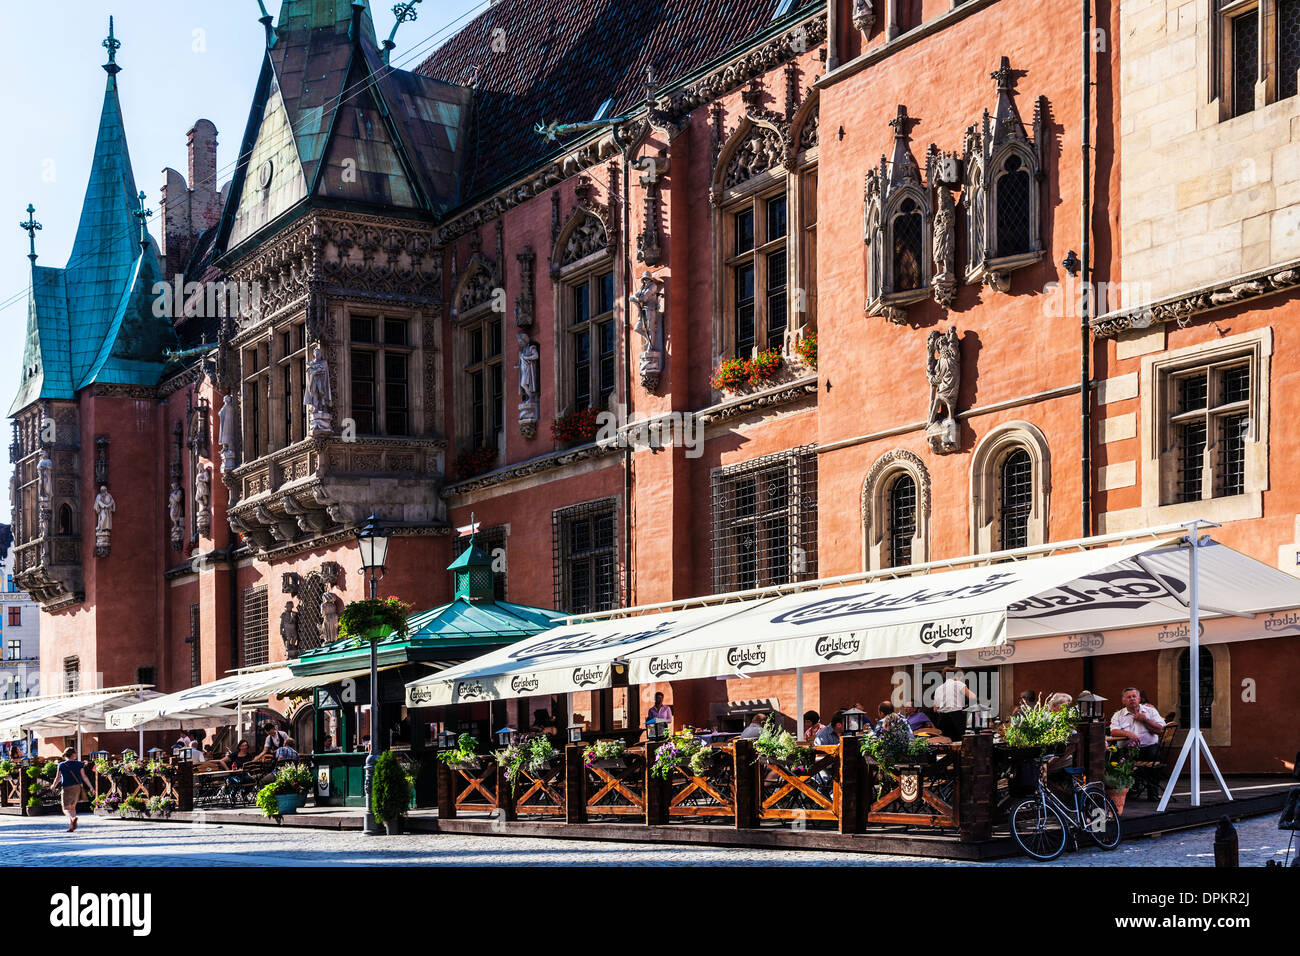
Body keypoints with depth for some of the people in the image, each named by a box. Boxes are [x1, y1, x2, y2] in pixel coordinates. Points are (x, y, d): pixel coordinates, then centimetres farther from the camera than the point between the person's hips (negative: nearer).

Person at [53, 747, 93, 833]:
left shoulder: (61, 765, -4)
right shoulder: (79, 764, -1)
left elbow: (58, 778, 1)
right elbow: (84, 777, -5)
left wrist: (53, 786, 20)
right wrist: (91, 787, -1)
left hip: (67, 788, -3)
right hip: (77, 787, 3)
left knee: (66, 808, -3)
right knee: (72, 807, 18)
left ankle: (73, 818, -35)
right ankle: (71, 826, 10)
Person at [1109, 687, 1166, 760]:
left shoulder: (1151, 711, 13)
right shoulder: (1118, 715, 13)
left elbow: (1161, 730, 4)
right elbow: (1113, 732, -2)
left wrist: (1145, 720, -3)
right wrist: (1128, 733, -19)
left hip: (1149, 748, 1)